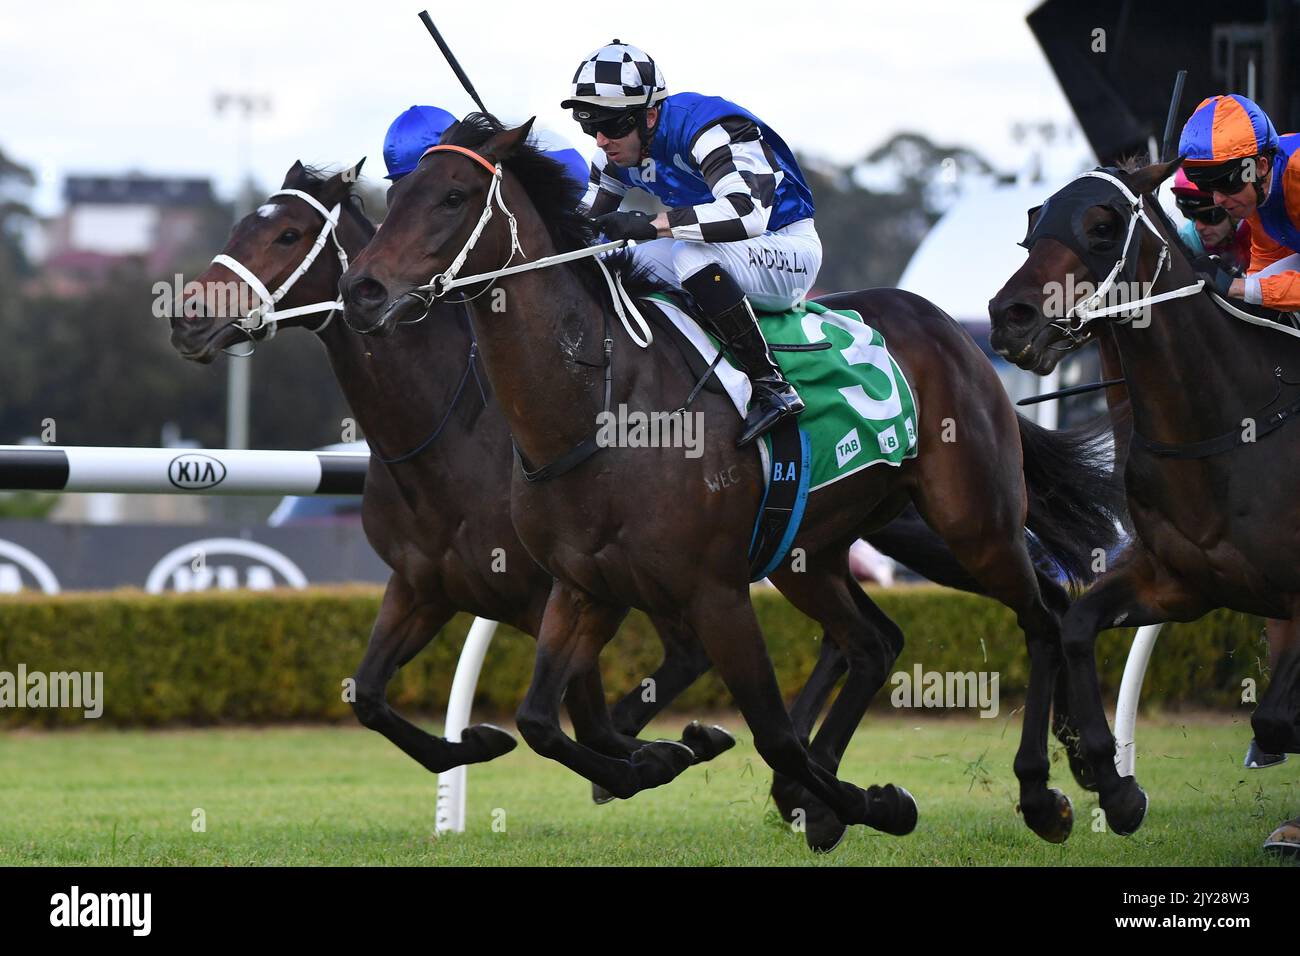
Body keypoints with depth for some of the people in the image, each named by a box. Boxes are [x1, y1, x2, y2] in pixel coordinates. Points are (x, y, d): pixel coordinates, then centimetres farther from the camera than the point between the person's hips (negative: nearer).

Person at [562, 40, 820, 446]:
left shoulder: (707, 130, -27)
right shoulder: (617, 151, -1)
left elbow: (749, 211, -43)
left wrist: (651, 225, -45)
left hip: (789, 250, -9)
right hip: (724, 261, 9)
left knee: (690, 254, -35)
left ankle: (772, 386, -31)